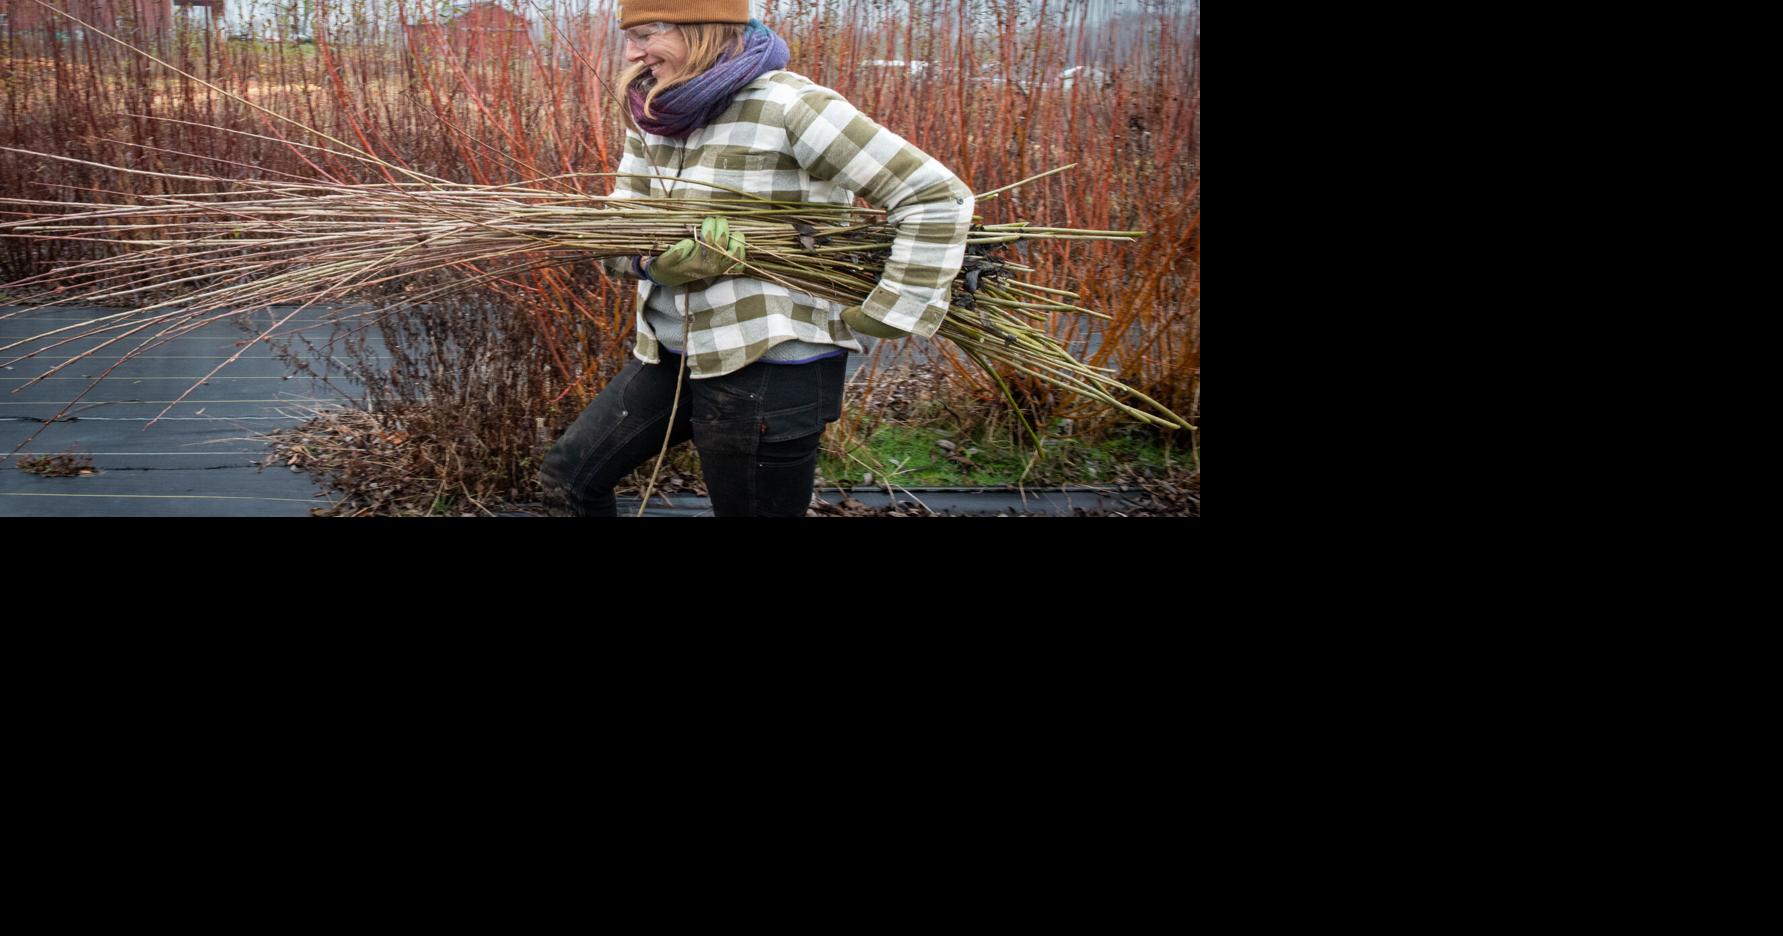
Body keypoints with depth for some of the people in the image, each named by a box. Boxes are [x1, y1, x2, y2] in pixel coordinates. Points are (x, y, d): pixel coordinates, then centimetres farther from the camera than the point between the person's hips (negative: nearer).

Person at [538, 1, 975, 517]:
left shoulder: (788, 106, -19)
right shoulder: (651, 111, 5)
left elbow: (938, 196, -20)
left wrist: (884, 314, -18)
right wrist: (654, 256, -18)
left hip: (770, 369, -8)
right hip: (669, 356, 8)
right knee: (566, 479, 11)